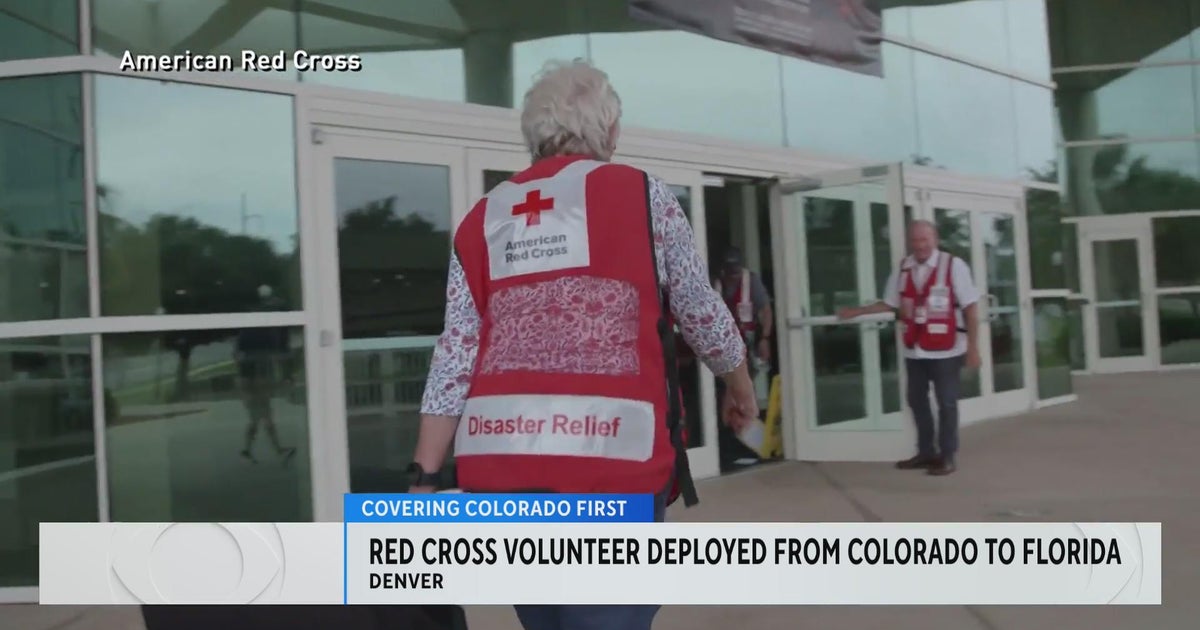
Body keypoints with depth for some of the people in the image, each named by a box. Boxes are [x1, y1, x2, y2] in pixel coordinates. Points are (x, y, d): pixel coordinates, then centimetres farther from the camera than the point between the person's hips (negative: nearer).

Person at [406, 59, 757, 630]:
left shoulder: (481, 221, 13)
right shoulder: (641, 195, 5)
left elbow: (454, 361, 7)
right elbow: (702, 314, 13)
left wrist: (424, 481, 7)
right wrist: (741, 387, 31)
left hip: (498, 464, 5)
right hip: (608, 459, -4)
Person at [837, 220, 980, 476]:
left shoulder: (953, 266, -10)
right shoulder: (902, 269, 4)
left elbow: (970, 308, -9)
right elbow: (890, 304, 15)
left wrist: (973, 346, -11)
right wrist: (857, 312, 11)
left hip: (946, 350, -5)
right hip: (914, 350, 5)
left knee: (946, 403, 6)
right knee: (917, 401, 14)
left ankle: (947, 456, 19)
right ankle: (926, 452, 30)